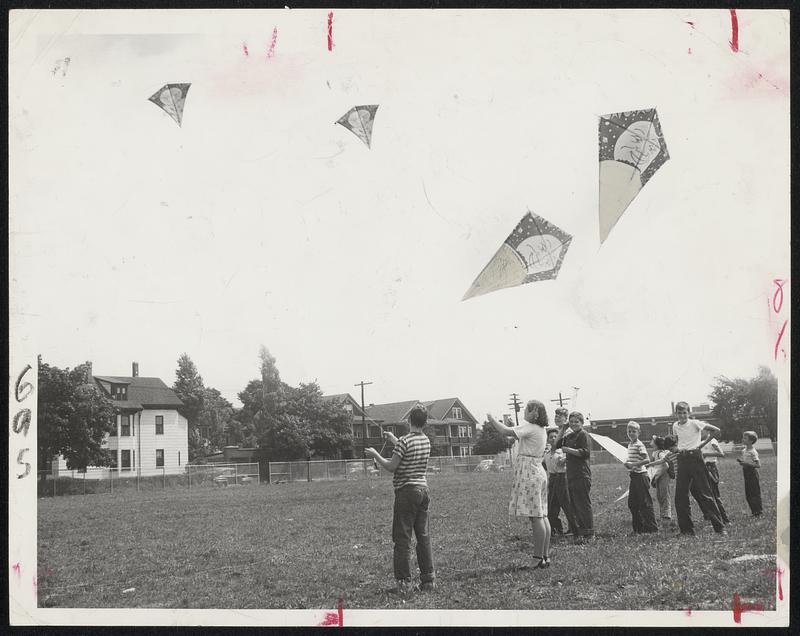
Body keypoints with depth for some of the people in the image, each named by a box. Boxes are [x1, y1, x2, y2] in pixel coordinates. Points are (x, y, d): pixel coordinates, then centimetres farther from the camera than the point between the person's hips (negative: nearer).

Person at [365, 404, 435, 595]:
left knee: (402, 538, -3)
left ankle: (404, 582, -4)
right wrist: (393, 439, 35)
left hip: (406, 491, -7)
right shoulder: (426, 441, 8)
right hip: (423, 490, 7)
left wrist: (375, 455, 3)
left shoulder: (404, 441, -13)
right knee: (424, 536, 10)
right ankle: (429, 579, 11)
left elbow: (391, 467, -10)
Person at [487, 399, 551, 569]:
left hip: (529, 472, -9)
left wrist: (492, 419, -6)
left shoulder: (530, 428, -13)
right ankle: (545, 556, 11)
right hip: (539, 471, 9)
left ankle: (539, 558, -8)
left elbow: (505, 431, -19)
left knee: (536, 517, -8)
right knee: (542, 516, 9)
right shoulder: (542, 430, 14)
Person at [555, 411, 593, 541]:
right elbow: (557, 444, 17)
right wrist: (563, 429, 10)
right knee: (574, 505, 11)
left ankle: (588, 533, -4)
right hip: (571, 475, 9)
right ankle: (578, 531, 16)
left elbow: (584, 453, -16)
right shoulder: (569, 436, 17)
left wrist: (568, 450, -15)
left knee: (583, 504, -7)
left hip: (582, 475, -9)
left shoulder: (583, 435, -8)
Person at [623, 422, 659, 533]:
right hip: (633, 476, 9)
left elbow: (647, 460, -21)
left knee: (645, 503, -5)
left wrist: (633, 464, -24)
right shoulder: (630, 445, 14)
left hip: (640, 475, -9)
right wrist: (627, 464, 4)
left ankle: (652, 528, 1)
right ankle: (638, 528, 17)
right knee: (632, 503, 10)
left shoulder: (639, 445, -13)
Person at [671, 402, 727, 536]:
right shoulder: (675, 426, 8)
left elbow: (716, 430, -4)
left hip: (695, 458, -5)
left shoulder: (694, 423, -7)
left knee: (705, 494, -6)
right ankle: (686, 529, 9)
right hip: (682, 460, 5)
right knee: (680, 496, 1)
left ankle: (719, 527, -2)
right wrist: (676, 448, 6)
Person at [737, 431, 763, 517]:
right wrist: (740, 461, -1)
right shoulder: (743, 451, 10)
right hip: (746, 474, 8)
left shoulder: (753, 452, -13)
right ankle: (754, 512, 17)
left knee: (755, 494, -3)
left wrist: (748, 464, -25)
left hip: (753, 473, -8)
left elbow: (758, 465, -17)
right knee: (748, 495, 9)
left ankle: (759, 512, 5)